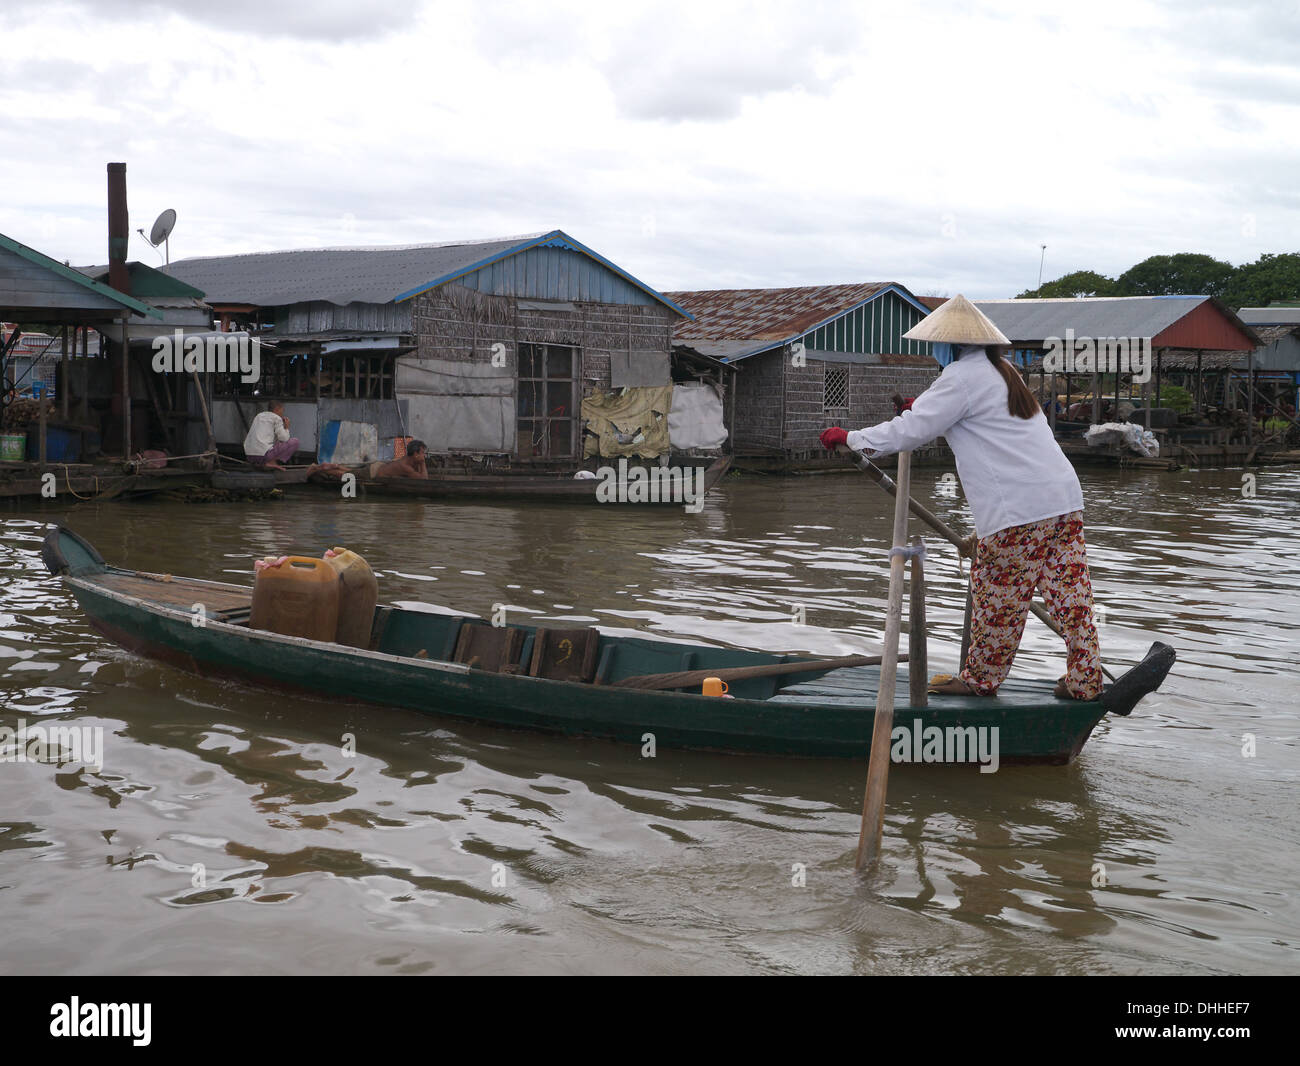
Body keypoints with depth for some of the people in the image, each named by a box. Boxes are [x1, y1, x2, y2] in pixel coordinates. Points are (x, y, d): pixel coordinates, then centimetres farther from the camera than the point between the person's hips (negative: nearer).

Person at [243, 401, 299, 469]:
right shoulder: (277, 418, 2)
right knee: (294, 441, 1)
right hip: (263, 454, -8)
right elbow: (284, 439, -6)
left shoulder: (259, 416, 24)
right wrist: (286, 428, 14)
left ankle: (258, 463, 12)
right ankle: (272, 462, -6)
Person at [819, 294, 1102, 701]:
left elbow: (910, 431, -9)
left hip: (1018, 508, -9)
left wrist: (849, 437, 1)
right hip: (1064, 497, 9)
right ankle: (1084, 680, 10)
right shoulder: (1003, 372, 22)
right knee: (1069, 590, 7)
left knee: (998, 594, 4)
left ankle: (981, 678, 15)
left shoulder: (963, 376, -7)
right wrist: (924, 407, 36)